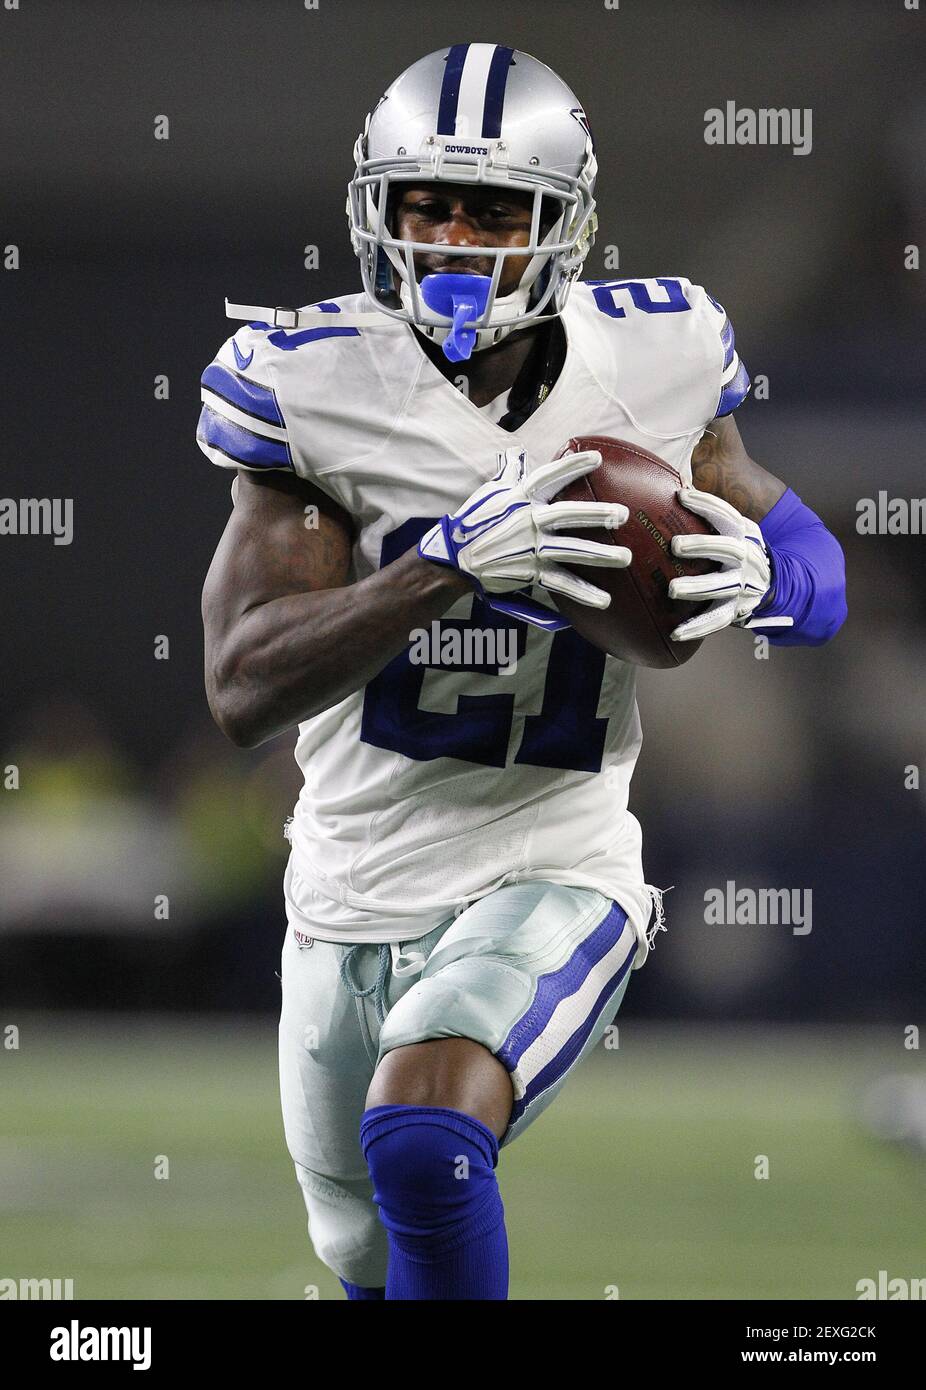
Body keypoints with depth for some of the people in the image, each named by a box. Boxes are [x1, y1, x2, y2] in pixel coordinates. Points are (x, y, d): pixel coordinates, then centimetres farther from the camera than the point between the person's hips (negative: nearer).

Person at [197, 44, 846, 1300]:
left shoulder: (652, 368, -7)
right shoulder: (316, 388, -11)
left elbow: (813, 567, 7)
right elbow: (243, 692, -19)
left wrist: (755, 575, -19)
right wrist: (454, 560, -33)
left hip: (550, 879, -2)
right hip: (352, 899, 2)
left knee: (424, 1138, -32)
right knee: (369, 1259, 22)